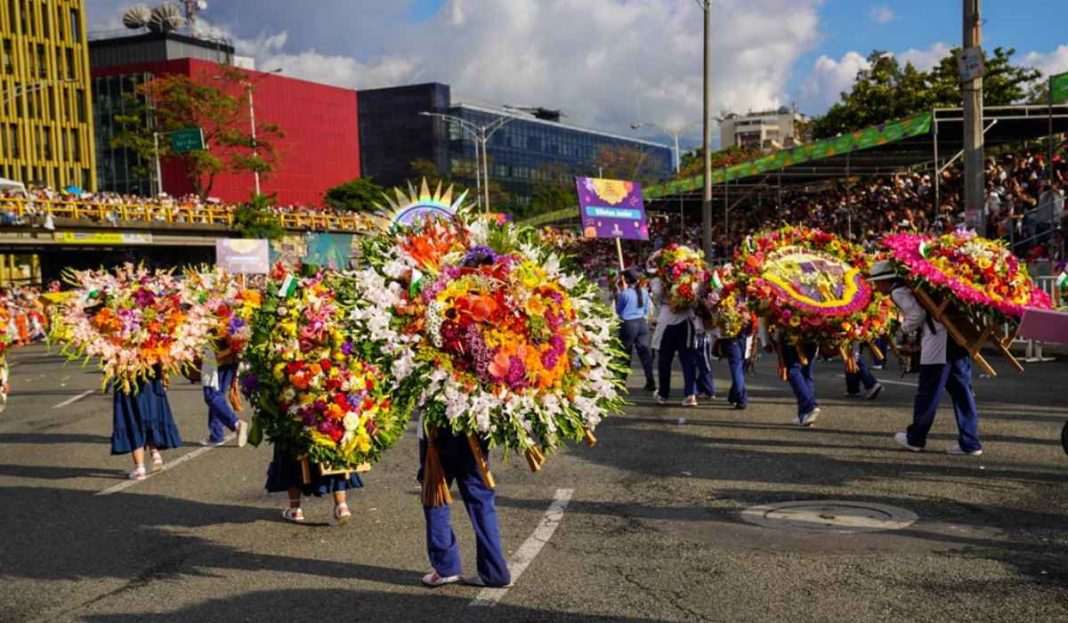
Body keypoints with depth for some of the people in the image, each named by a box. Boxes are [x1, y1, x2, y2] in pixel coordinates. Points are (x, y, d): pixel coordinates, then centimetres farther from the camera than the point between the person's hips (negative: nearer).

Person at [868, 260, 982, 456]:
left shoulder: (898, 291, -3)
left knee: (928, 391, 4)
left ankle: (915, 438, 16)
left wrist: (905, 328, 4)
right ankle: (970, 443, 12)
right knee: (961, 390, 10)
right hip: (958, 334, 9)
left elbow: (917, 314, -14)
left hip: (939, 338, -9)